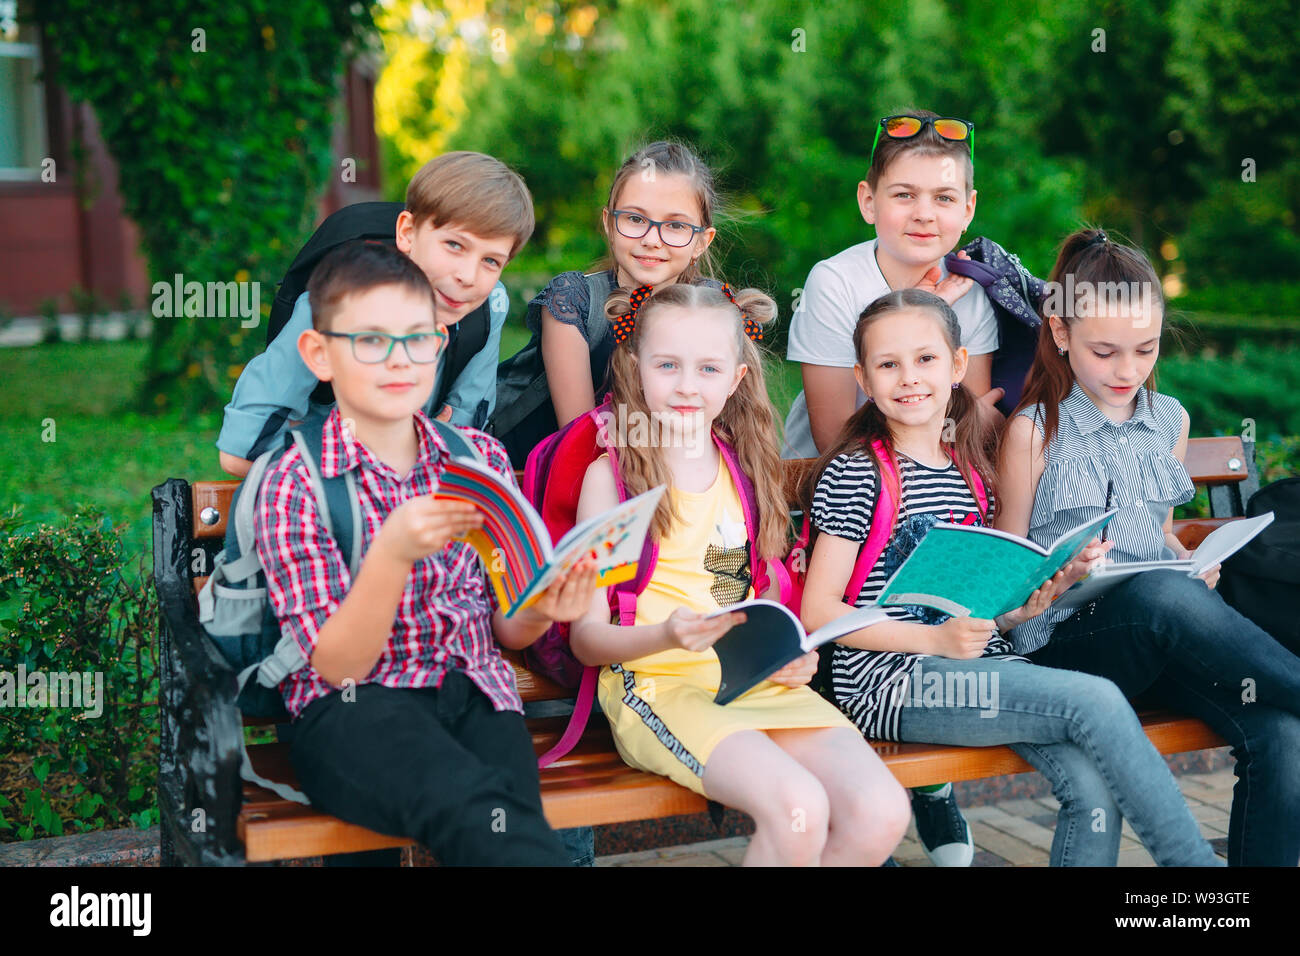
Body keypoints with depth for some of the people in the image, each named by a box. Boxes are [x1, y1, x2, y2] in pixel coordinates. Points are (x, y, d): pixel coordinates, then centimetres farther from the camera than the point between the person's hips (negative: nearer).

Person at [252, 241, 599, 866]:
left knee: (510, 814, -30)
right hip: (353, 711, -3)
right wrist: (393, 553, -25)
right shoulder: (295, 485, -1)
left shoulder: (481, 458, 9)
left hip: (473, 695, 4)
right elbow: (337, 663, -9)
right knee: (473, 807, -35)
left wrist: (540, 611, -9)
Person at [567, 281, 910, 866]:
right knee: (798, 811, -30)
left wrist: (792, 652, 2)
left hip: (759, 680, 5)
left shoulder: (747, 468, 15)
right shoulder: (610, 474, 1)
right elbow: (586, 637, -3)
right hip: (660, 683, -5)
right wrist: (668, 635, -23)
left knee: (881, 813, -18)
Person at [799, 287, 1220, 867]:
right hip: (889, 681, -6)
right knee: (1096, 700, -21)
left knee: (1093, 783, -20)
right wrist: (935, 640, -17)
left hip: (972, 667, 6)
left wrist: (1022, 607, 1)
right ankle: (1195, 859, -10)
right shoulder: (855, 474, -4)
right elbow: (817, 612, -9)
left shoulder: (970, 473, 17)